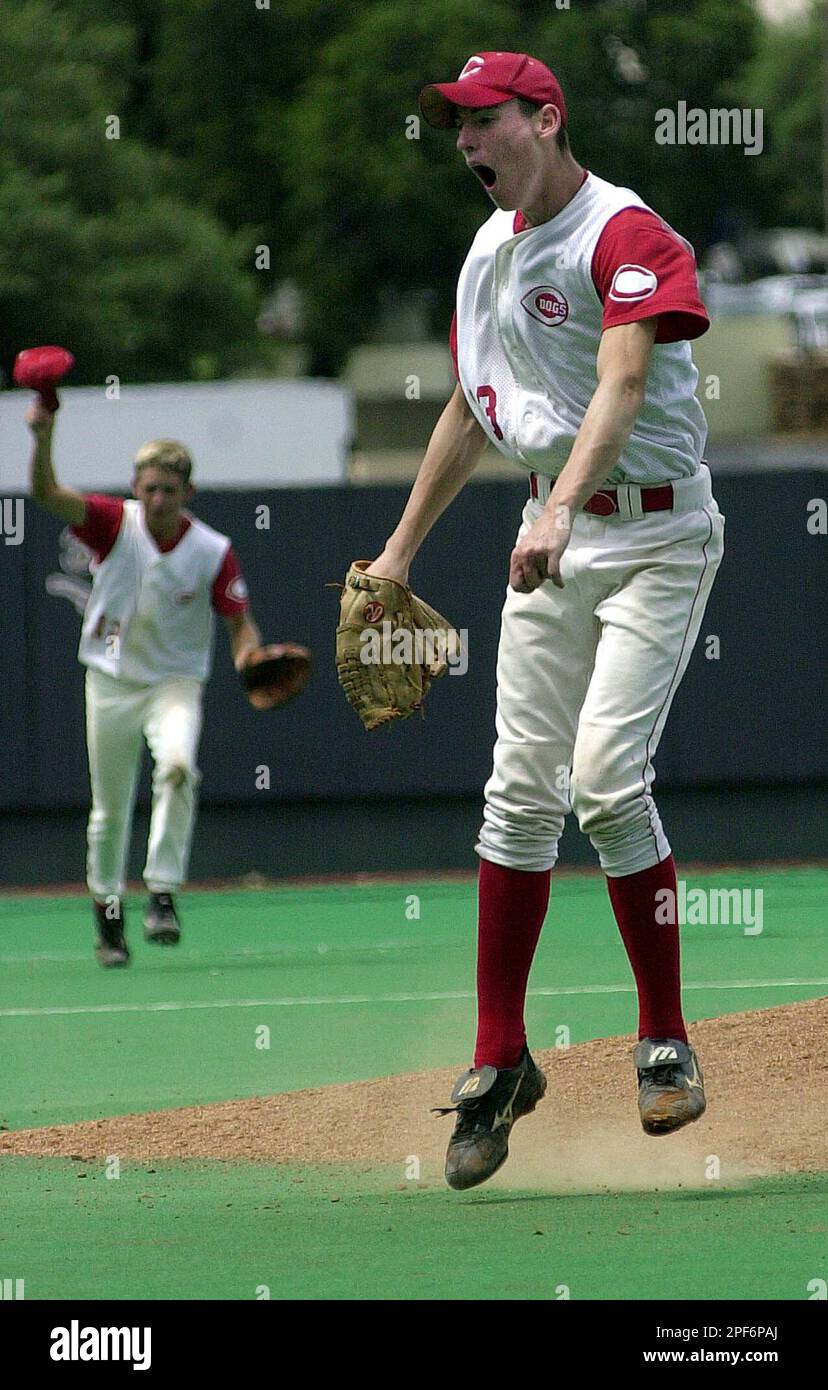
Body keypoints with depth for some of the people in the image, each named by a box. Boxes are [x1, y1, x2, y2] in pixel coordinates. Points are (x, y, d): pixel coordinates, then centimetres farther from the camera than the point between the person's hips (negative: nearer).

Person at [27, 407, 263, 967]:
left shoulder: (213, 552, -10)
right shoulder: (116, 523, -9)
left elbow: (241, 625, -5)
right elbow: (47, 494, -23)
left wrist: (249, 660, -28)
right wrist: (44, 437, -42)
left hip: (175, 683, -2)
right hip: (111, 683, 2)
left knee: (177, 766, -32)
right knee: (110, 809, 9)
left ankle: (163, 895, -27)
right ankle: (107, 910, 30)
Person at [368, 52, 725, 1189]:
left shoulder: (626, 235, -15)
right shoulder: (491, 249, 12)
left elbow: (622, 384, -31)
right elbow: (471, 409, 23)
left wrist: (561, 508, -45)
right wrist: (400, 551, 23)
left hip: (656, 532, -7)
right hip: (553, 537, 7)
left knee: (608, 776, -18)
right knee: (522, 789, 3)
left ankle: (667, 1043, -5)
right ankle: (499, 1061, 9)